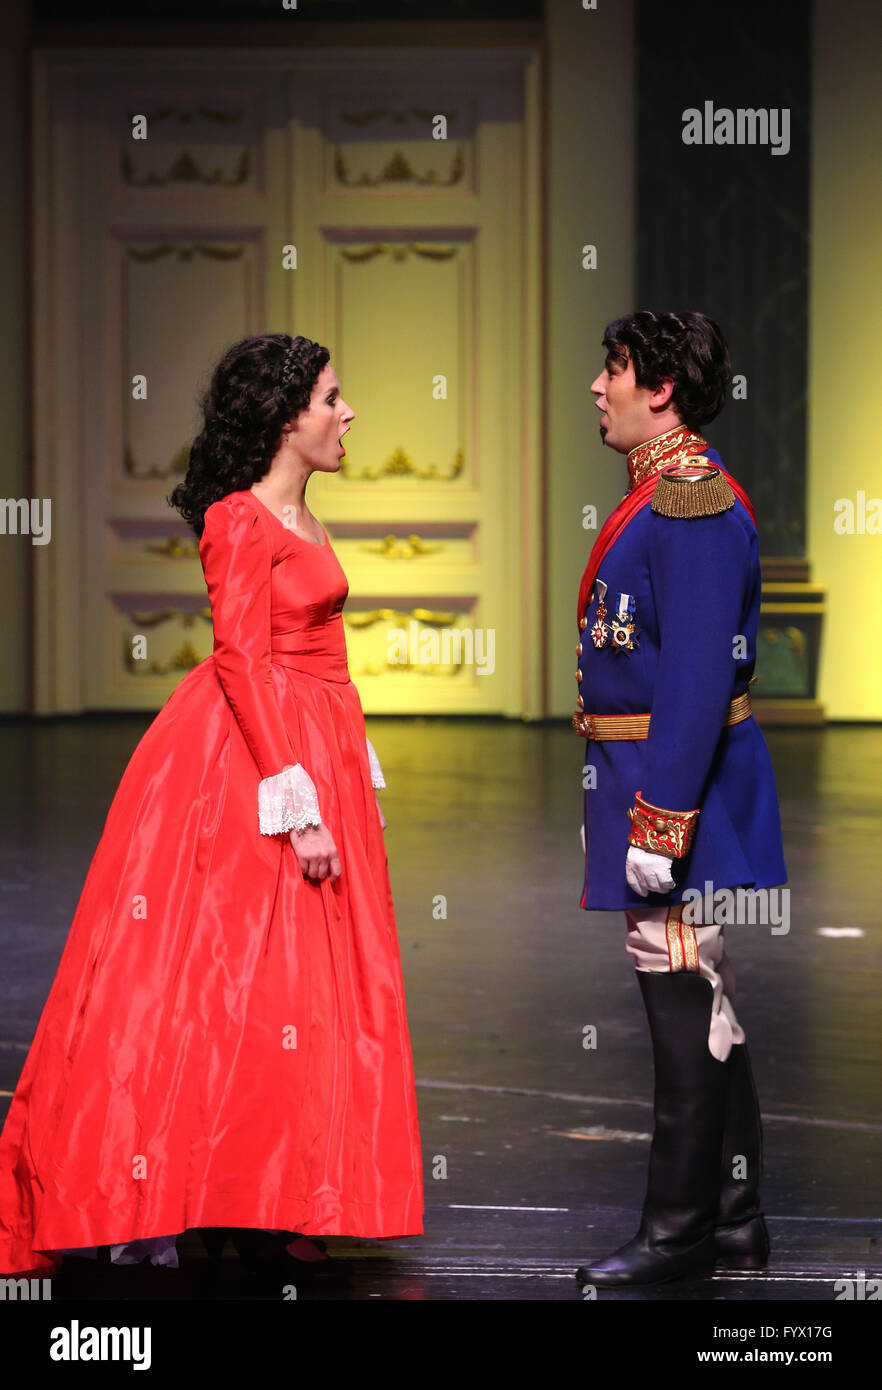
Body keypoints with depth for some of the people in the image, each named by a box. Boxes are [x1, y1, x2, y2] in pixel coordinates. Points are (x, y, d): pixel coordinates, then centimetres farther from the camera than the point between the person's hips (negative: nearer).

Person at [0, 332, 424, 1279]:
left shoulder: (296, 519, 15)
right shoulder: (240, 521, -12)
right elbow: (243, 664, -18)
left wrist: (345, 783, 18)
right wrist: (298, 803, -23)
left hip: (315, 750, 9)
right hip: (249, 765, -9)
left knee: (297, 979, 9)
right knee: (223, 973, -8)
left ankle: (272, 1200, 13)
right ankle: (143, 1212, -3)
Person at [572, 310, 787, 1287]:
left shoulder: (694, 507, -18)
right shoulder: (666, 494, 15)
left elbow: (697, 680, -23)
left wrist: (658, 826, -25)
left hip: (675, 779, -11)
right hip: (655, 772, 11)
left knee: (683, 1004, -5)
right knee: (700, 1004, 13)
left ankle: (680, 1233, 2)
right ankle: (731, 1223, 20)